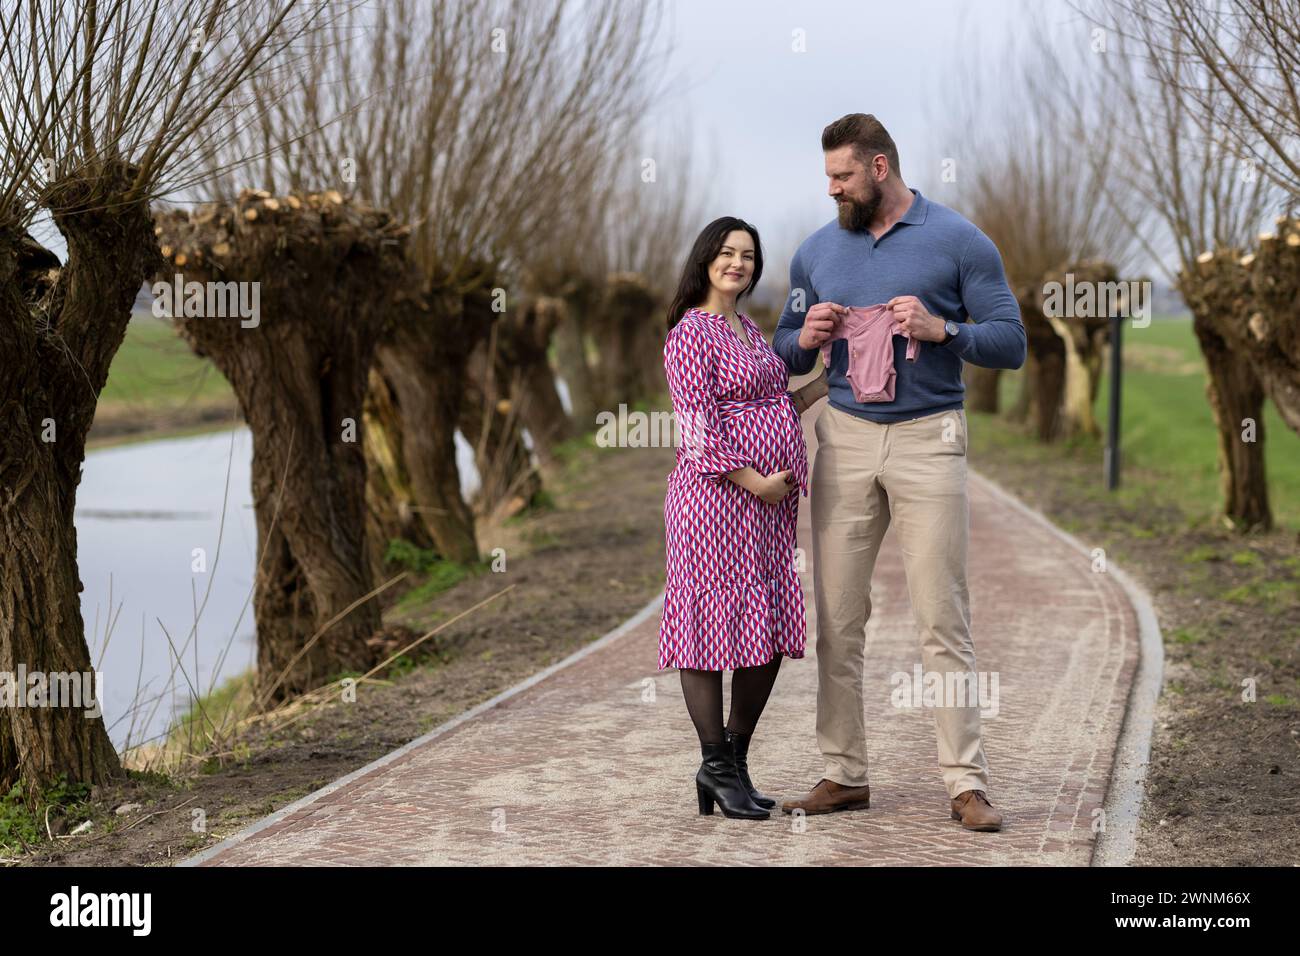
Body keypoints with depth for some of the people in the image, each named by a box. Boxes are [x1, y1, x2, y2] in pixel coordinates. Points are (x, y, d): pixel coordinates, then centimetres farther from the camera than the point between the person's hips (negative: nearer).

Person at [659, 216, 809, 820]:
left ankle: (733, 759, 18)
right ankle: (718, 769, 3)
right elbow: (697, 425, -14)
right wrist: (753, 480, -17)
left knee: (771, 635, 8)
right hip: (718, 493, -9)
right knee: (713, 621, -3)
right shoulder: (692, 331, -7)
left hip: (768, 499, 9)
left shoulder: (749, 329, 20)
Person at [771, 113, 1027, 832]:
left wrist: (941, 329, -17)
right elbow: (784, 354, 20)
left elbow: (1011, 342, -1)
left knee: (942, 617, -7)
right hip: (844, 439, 4)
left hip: (928, 440, -4)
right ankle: (844, 775, 10)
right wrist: (805, 339, -3)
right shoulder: (817, 251, 14)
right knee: (837, 616, 2)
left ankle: (966, 784, -4)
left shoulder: (957, 241, 2)